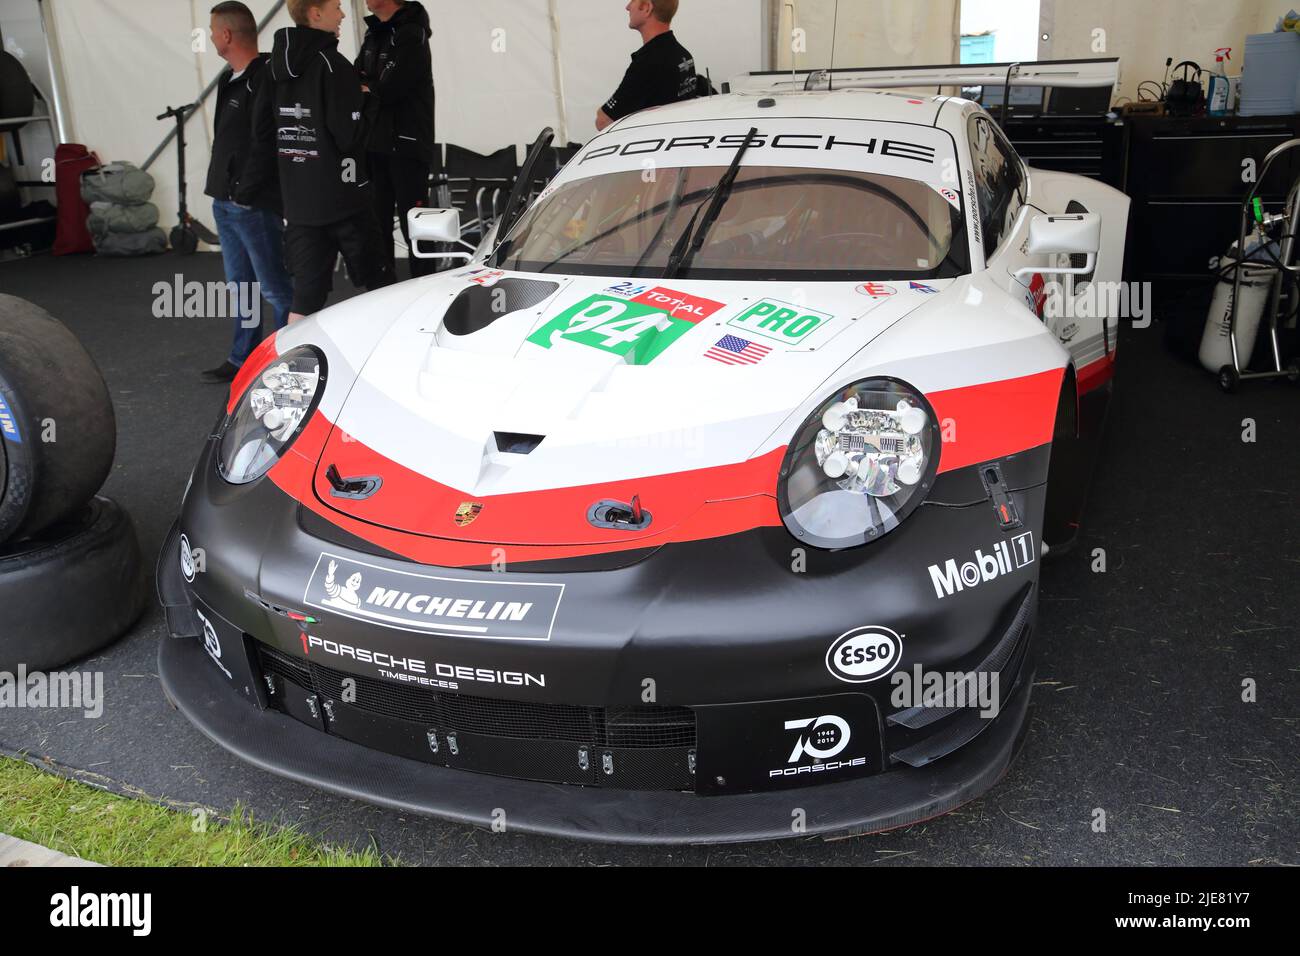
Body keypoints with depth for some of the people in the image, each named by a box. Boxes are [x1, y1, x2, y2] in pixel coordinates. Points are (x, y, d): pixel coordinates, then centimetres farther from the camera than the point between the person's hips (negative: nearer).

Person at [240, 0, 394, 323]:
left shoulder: (277, 66, 8)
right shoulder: (332, 64, -13)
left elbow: (262, 132, 12)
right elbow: (348, 135, -18)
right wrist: (367, 102, -1)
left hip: (298, 202, 6)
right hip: (342, 197, -6)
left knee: (306, 294, 7)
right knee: (379, 284, 9)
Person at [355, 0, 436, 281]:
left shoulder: (411, 34, -11)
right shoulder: (374, 33, 16)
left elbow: (389, 90, -19)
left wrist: (364, 89, -2)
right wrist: (370, 89, -9)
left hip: (407, 147, -8)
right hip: (375, 145, 8)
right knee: (376, 223, 11)